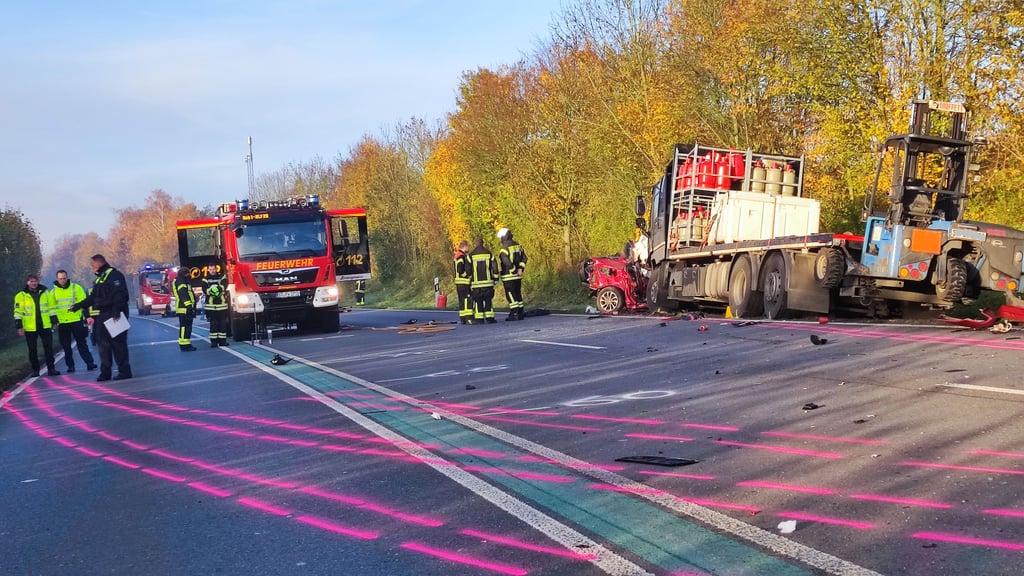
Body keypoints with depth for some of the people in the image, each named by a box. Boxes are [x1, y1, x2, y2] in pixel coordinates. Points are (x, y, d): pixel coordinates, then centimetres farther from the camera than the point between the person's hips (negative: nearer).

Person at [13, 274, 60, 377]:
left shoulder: (45, 293, 8)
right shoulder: (21, 296, -1)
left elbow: (51, 307, 13)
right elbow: (18, 312, -2)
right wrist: (19, 326, -8)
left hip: (45, 326, 2)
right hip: (30, 328, -2)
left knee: (49, 348, -1)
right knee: (33, 350, 6)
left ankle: (51, 369, 3)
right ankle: (35, 370, 15)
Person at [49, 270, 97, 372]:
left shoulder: (76, 287, 0)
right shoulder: (53, 291, 8)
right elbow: (52, 307, 11)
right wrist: (54, 320, 2)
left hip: (76, 320, -3)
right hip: (62, 322, 3)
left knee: (81, 343, -2)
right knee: (66, 346, 7)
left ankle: (90, 363, -1)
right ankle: (70, 366, 14)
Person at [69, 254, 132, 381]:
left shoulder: (114, 275, -9)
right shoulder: (99, 278, 22)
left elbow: (119, 295, -20)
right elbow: (93, 297, 29)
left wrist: (116, 310, -29)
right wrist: (79, 305, 29)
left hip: (113, 317, -9)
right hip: (102, 317, 9)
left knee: (118, 343, -8)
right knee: (103, 344, 7)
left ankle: (124, 371, -4)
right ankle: (105, 372, 11)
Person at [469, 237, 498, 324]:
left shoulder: (471, 255, -1)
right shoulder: (489, 254, 2)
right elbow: (494, 267, 2)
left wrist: (469, 282, 8)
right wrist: (495, 279, 11)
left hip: (476, 283, -1)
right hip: (488, 282, 1)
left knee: (478, 301, 3)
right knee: (488, 300, 6)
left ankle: (479, 319, -1)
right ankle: (489, 318, 3)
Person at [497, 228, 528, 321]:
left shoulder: (504, 249, -16)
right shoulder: (517, 245, 9)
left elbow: (507, 263, -23)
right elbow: (524, 258, 9)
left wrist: (514, 270, -9)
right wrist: (520, 269, 1)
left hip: (508, 276, -8)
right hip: (518, 276, 8)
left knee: (510, 295, -3)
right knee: (518, 293, 15)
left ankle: (514, 314, -5)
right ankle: (520, 313, 19)